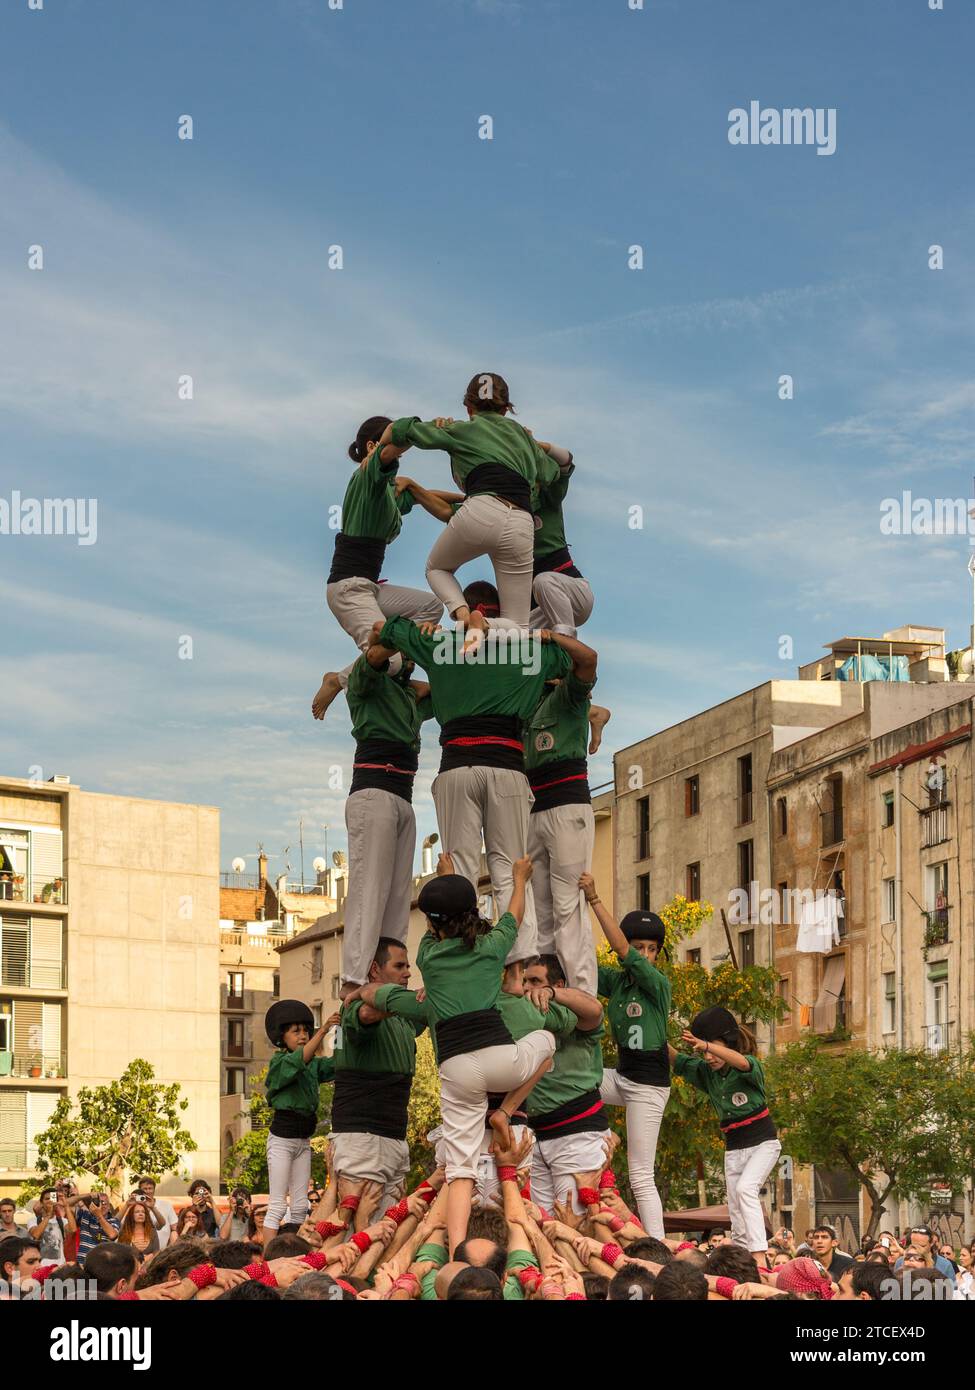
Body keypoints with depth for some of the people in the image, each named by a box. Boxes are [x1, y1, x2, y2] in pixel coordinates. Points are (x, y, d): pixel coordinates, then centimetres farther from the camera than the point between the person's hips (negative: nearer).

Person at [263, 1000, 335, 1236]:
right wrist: (323, 1030, -44)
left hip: (303, 1139, 7)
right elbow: (299, 1059, -30)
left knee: (300, 1206, 5)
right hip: (282, 1137, -7)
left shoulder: (314, 1065, 8)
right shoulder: (279, 1062, -10)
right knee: (277, 1206, -8)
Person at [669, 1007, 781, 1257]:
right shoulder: (706, 1072, 4)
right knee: (736, 1212, 4)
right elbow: (677, 1061, -2)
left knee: (745, 1188, -29)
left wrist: (706, 1044, -52)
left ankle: (759, 1255, -37)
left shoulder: (752, 1067, -14)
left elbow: (742, 1062, -37)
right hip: (733, 1147, 7)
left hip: (762, 1142, -7)